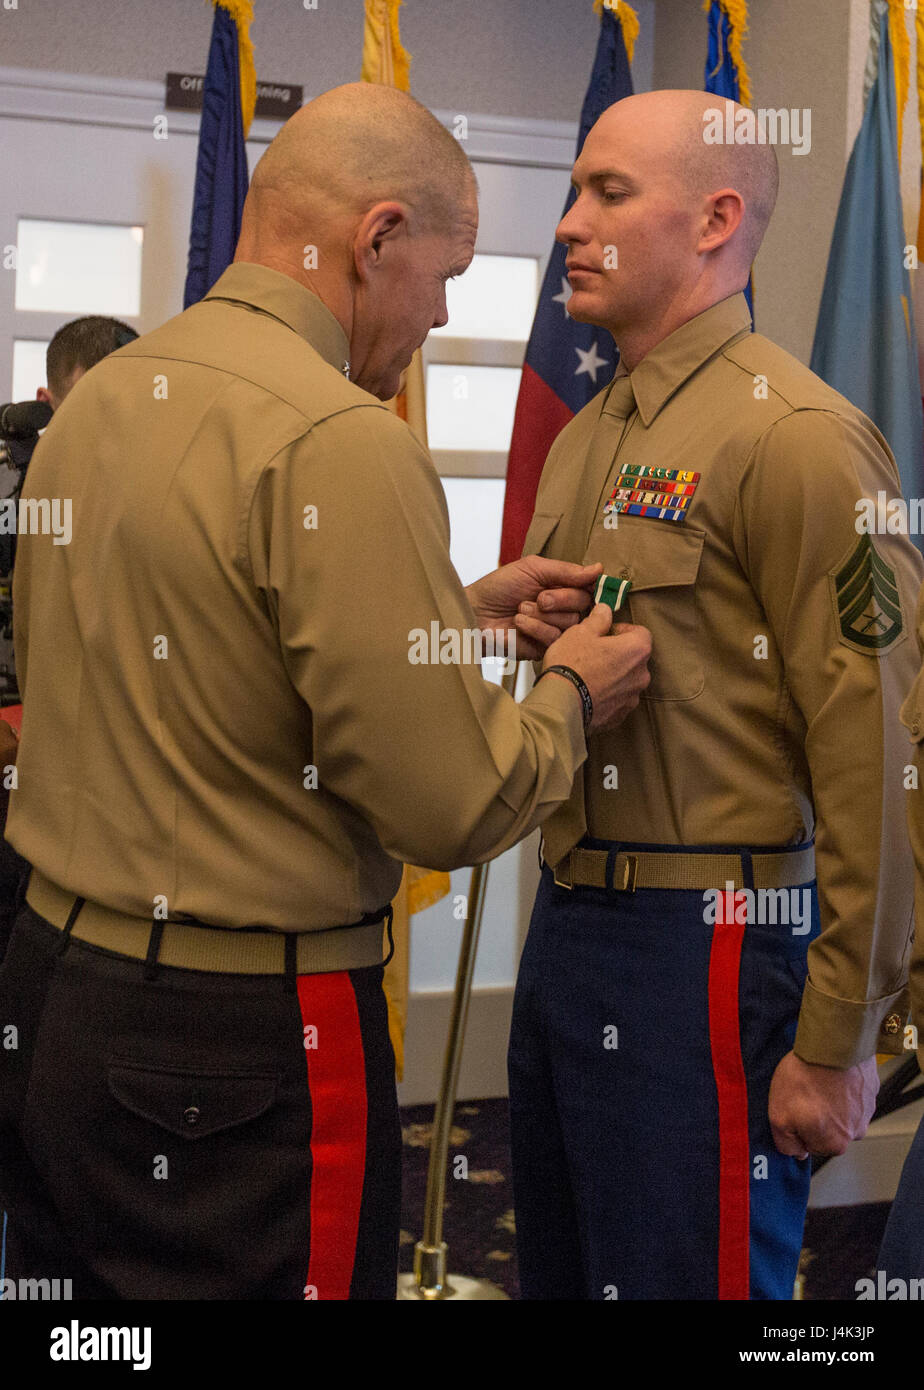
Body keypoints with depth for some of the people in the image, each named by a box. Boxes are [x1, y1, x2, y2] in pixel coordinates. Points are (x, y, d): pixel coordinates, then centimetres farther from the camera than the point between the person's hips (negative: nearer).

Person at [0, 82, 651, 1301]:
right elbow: (454, 807, -19)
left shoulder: (100, 396, 6)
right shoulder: (342, 443, -21)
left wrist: (460, 612, 18)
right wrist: (571, 696, 0)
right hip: (238, 1041, -8)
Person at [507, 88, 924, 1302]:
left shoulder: (795, 436, -14)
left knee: (684, 1271, 5)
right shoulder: (586, 436, 13)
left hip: (704, 950, -8)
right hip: (566, 923, 9)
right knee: (561, 1270, 20)